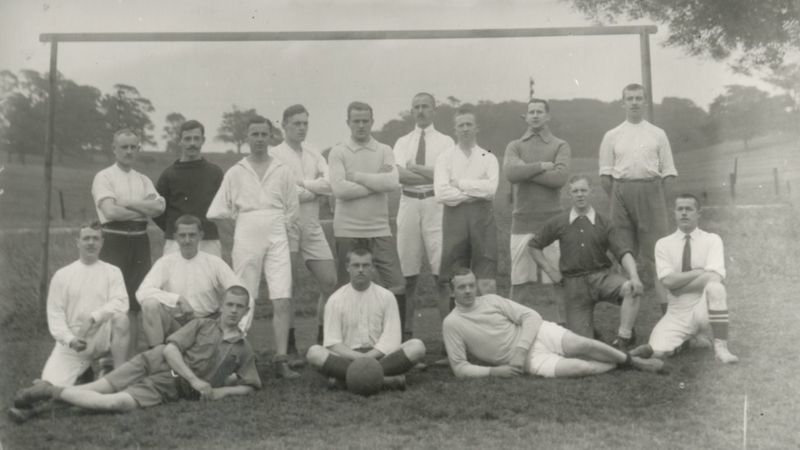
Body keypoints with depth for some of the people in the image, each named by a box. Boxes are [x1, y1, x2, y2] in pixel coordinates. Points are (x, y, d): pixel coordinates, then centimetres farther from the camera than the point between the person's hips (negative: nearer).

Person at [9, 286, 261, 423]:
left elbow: (251, 386, 11)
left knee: (118, 403, -19)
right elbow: (171, 349, -3)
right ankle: (45, 394, 0)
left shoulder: (243, 350, 11)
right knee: (98, 388, -19)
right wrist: (194, 380, -13)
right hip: (153, 364, 0)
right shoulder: (201, 326, 8)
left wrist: (223, 391, -7)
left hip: (168, 388, 0)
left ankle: (51, 392, -9)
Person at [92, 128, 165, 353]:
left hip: (140, 242, 5)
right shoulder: (104, 177, 0)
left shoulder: (143, 180, 15)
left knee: (134, 304, 8)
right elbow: (111, 211, -14)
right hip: (115, 241, -5)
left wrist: (127, 203, -11)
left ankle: (130, 357, 16)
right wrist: (144, 210, -5)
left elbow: (159, 206, -2)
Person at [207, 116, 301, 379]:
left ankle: (281, 360, -5)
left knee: (283, 300, -9)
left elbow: (292, 211, 13)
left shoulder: (283, 172, 9)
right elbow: (218, 212, 8)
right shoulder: (235, 173, 7)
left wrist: (282, 225, 3)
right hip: (245, 240, 0)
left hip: (277, 240, 1)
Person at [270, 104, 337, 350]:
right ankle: (289, 343, 12)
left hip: (312, 226, 5)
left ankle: (323, 338, 15)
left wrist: (301, 183, -8)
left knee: (330, 282, 1)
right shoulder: (274, 155, -1)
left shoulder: (315, 155, 15)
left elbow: (330, 184, -1)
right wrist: (314, 191, -5)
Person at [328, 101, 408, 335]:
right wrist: (376, 182, -9)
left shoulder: (384, 151, 8)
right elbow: (339, 188, -13)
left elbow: (392, 182, -10)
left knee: (397, 285, -2)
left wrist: (356, 176, -9)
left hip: (380, 229, 2)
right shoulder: (338, 152, 2)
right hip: (348, 230, -1)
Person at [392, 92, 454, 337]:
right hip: (409, 204, 2)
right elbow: (400, 174, -4)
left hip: (435, 205, -2)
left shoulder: (445, 142, 8)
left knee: (442, 275, -4)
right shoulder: (402, 142, 13)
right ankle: (406, 331, 11)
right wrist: (433, 176, -10)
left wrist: (416, 168, -7)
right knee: (408, 276, 4)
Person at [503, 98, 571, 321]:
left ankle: (560, 324, 6)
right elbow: (510, 171, -9)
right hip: (522, 220, 1)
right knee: (520, 281, 1)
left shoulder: (560, 146, 7)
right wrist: (542, 166, -8)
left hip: (552, 219, -1)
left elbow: (560, 177, -11)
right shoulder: (515, 146, 12)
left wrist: (526, 171, -7)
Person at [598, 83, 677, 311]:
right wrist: (618, 198, 3)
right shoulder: (612, 136, 11)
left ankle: (666, 304, -2)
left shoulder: (658, 134, 11)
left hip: (652, 190, -1)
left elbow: (669, 173, 8)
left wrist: (661, 202, 1)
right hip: (621, 190, 1)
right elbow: (605, 174, 9)